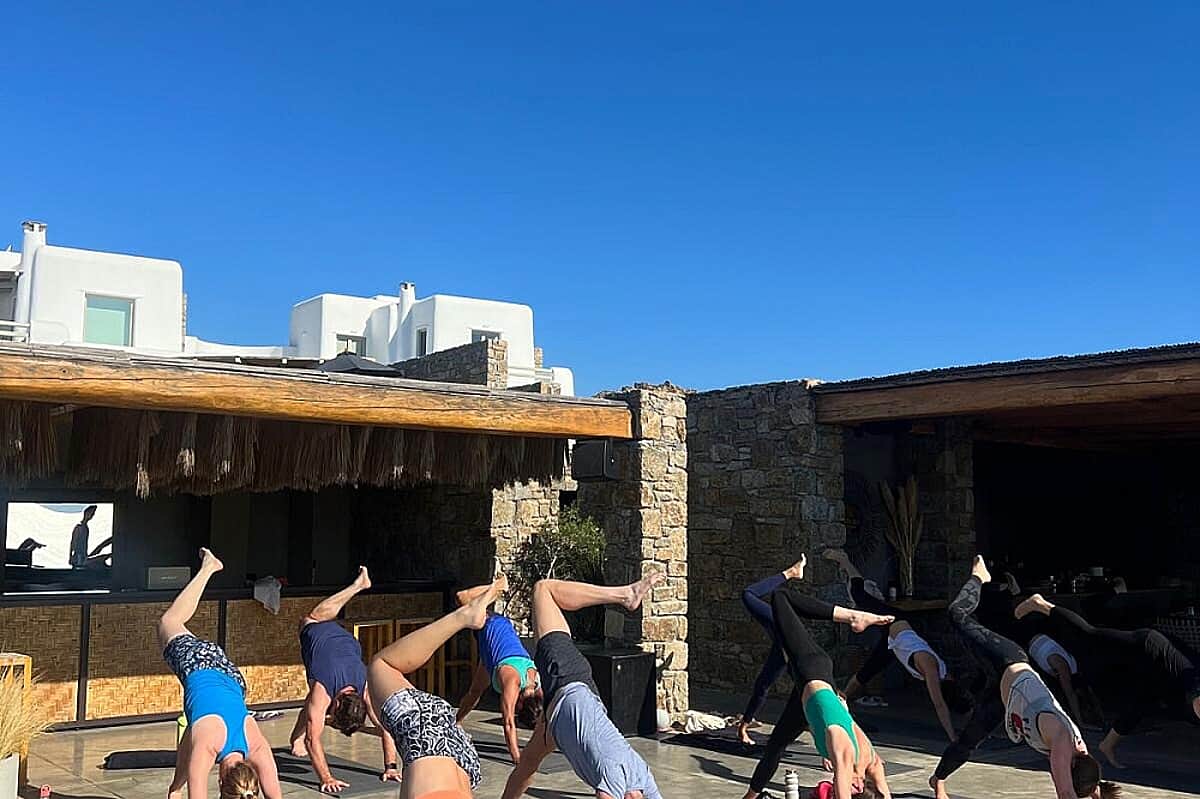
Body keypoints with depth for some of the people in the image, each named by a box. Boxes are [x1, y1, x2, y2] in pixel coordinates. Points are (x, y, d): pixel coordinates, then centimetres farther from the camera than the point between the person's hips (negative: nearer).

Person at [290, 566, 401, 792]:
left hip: (346, 640, -1)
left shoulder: (368, 689, -37)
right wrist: (326, 779, -52)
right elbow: (313, 739, -45)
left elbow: (385, 726, -30)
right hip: (314, 632, 1)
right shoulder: (321, 692, -44)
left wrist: (391, 766, -35)